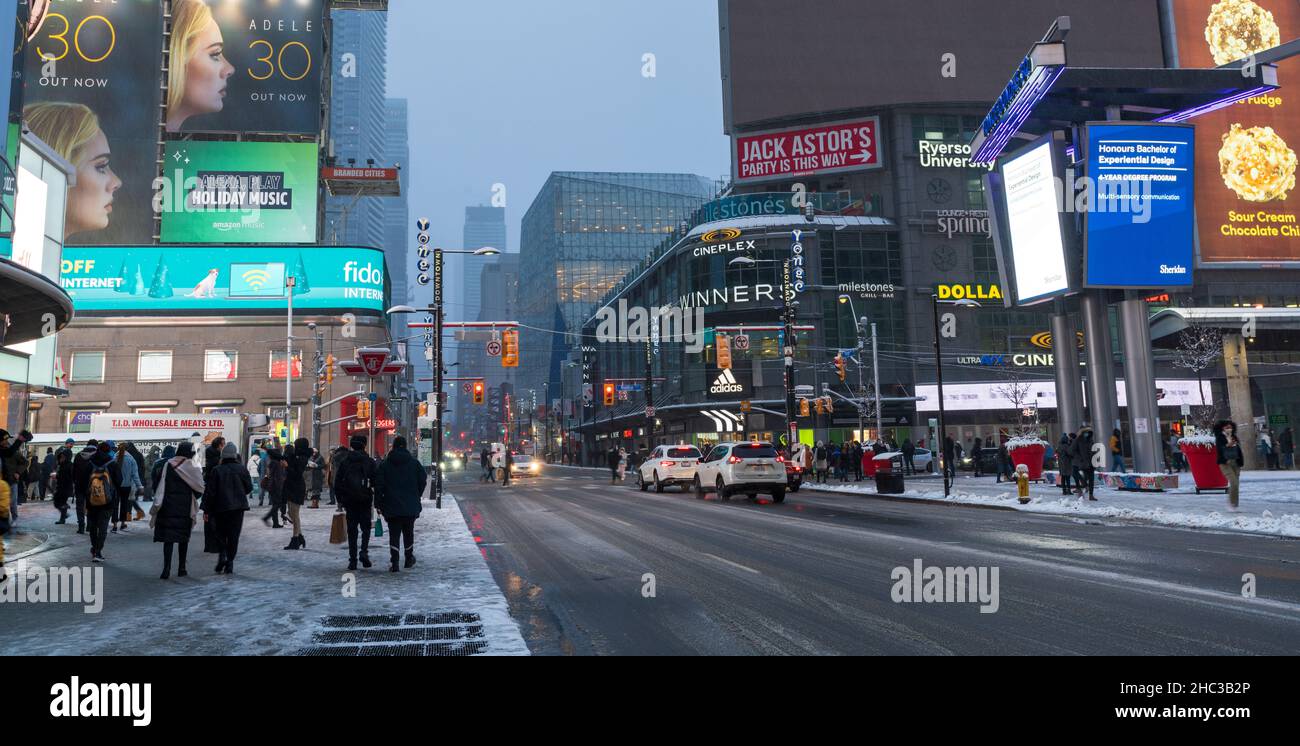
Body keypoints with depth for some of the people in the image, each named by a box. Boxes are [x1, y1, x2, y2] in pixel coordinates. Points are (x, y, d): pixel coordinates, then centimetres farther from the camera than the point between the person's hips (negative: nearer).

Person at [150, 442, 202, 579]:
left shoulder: (168, 465, -1)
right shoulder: (193, 467, -6)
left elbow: (161, 486, -2)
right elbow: (200, 488, -4)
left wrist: (156, 506, 1)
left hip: (168, 506, 1)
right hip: (186, 508, -1)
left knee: (168, 538, 0)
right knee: (183, 538, 11)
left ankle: (167, 568, -12)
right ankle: (181, 568, 15)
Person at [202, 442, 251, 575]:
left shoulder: (216, 470, -4)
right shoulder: (242, 469, -2)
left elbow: (209, 492, -4)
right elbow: (249, 488, 4)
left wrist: (206, 510, 1)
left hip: (220, 508, -1)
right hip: (238, 508, 1)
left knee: (220, 533, 15)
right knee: (234, 536, 5)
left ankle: (222, 554, -6)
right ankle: (229, 564, 4)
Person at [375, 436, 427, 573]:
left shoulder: (385, 464, 0)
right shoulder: (414, 462, 1)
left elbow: (379, 485, -2)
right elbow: (423, 480, 2)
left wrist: (378, 504, 2)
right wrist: (416, 497, 14)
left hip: (392, 506, -1)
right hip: (410, 506, 1)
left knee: (394, 534, 1)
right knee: (408, 533, 16)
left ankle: (394, 563, -7)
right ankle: (409, 559, 25)